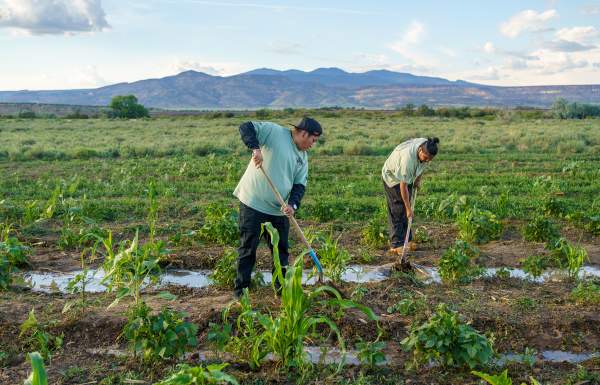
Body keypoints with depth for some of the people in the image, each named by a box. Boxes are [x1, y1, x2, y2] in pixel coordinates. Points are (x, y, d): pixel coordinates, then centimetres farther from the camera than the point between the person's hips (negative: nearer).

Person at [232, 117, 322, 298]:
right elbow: (246, 127, -13)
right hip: (254, 203, -7)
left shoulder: (303, 157, 12)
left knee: (281, 249, 13)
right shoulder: (274, 131, -8)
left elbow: (300, 184, 7)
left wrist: (293, 204, -12)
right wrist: (255, 148, -29)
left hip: (279, 209, 7)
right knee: (248, 248, 1)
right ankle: (241, 290, 11)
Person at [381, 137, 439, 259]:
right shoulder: (408, 157, -41)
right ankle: (396, 245, -8)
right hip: (393, 177, -7)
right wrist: (408, 208, -31)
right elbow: (403, 185, -35)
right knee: (398, 211, -9)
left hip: (408, 176, 7)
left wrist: (418, 179, 3)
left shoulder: (426, 146, -20)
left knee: (405, 210, 9)